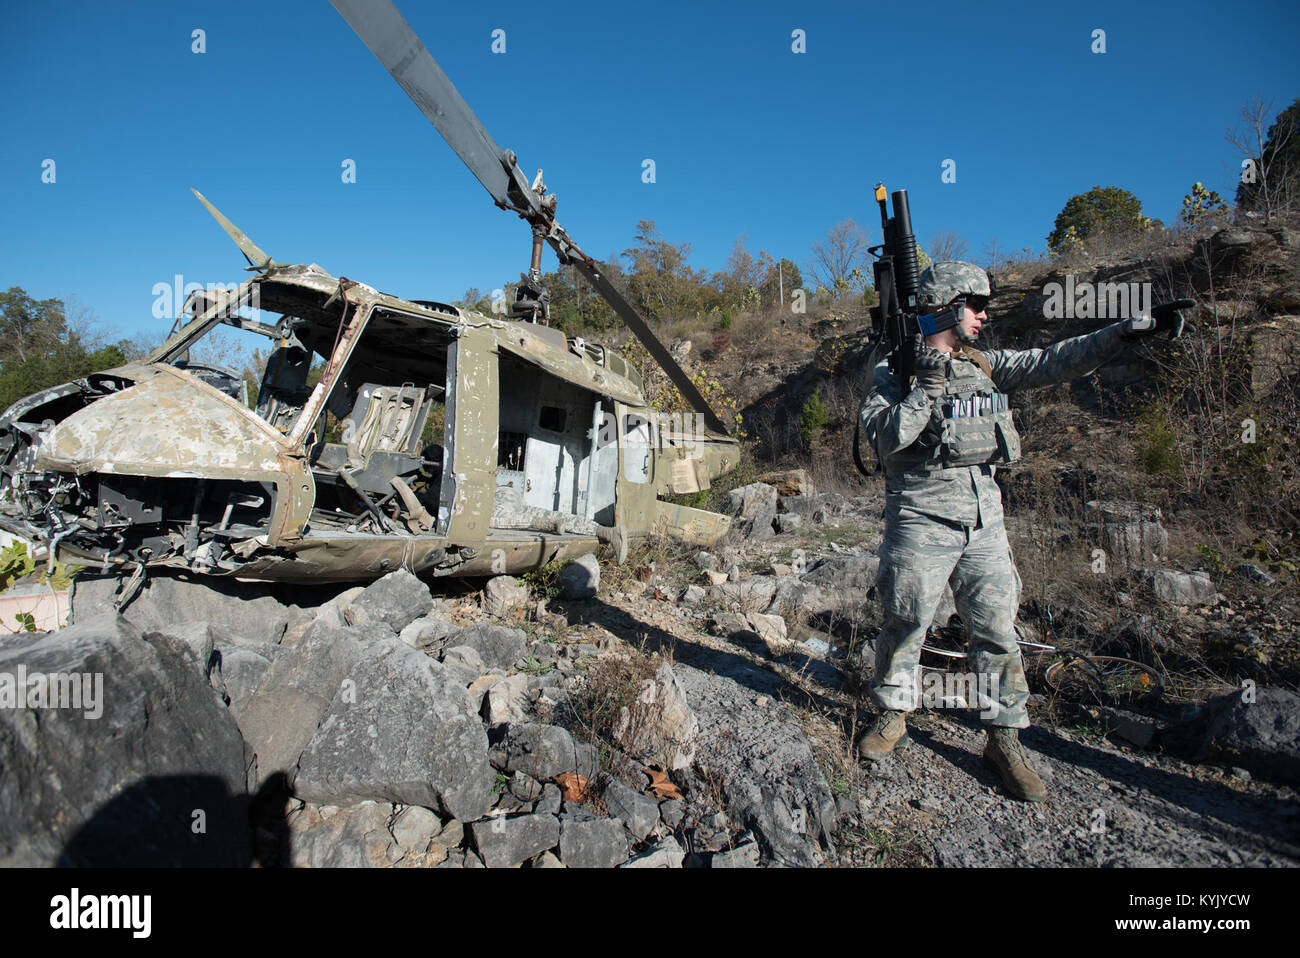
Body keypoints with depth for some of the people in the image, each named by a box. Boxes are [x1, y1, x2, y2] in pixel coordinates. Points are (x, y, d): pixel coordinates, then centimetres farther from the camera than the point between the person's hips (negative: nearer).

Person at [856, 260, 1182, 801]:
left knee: (997, 628, 7)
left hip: (984, 519, 6)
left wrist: (1128, 330, 3)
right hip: (922, 521, -5)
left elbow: (1051, 363, 9)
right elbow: (885, 439, -17)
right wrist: (928, 384, -21)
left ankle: (1004, 738, 21)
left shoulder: (984, 366, 12)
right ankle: (893, 714, 26)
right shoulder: (896, 373, -5)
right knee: (906, 623, 4)